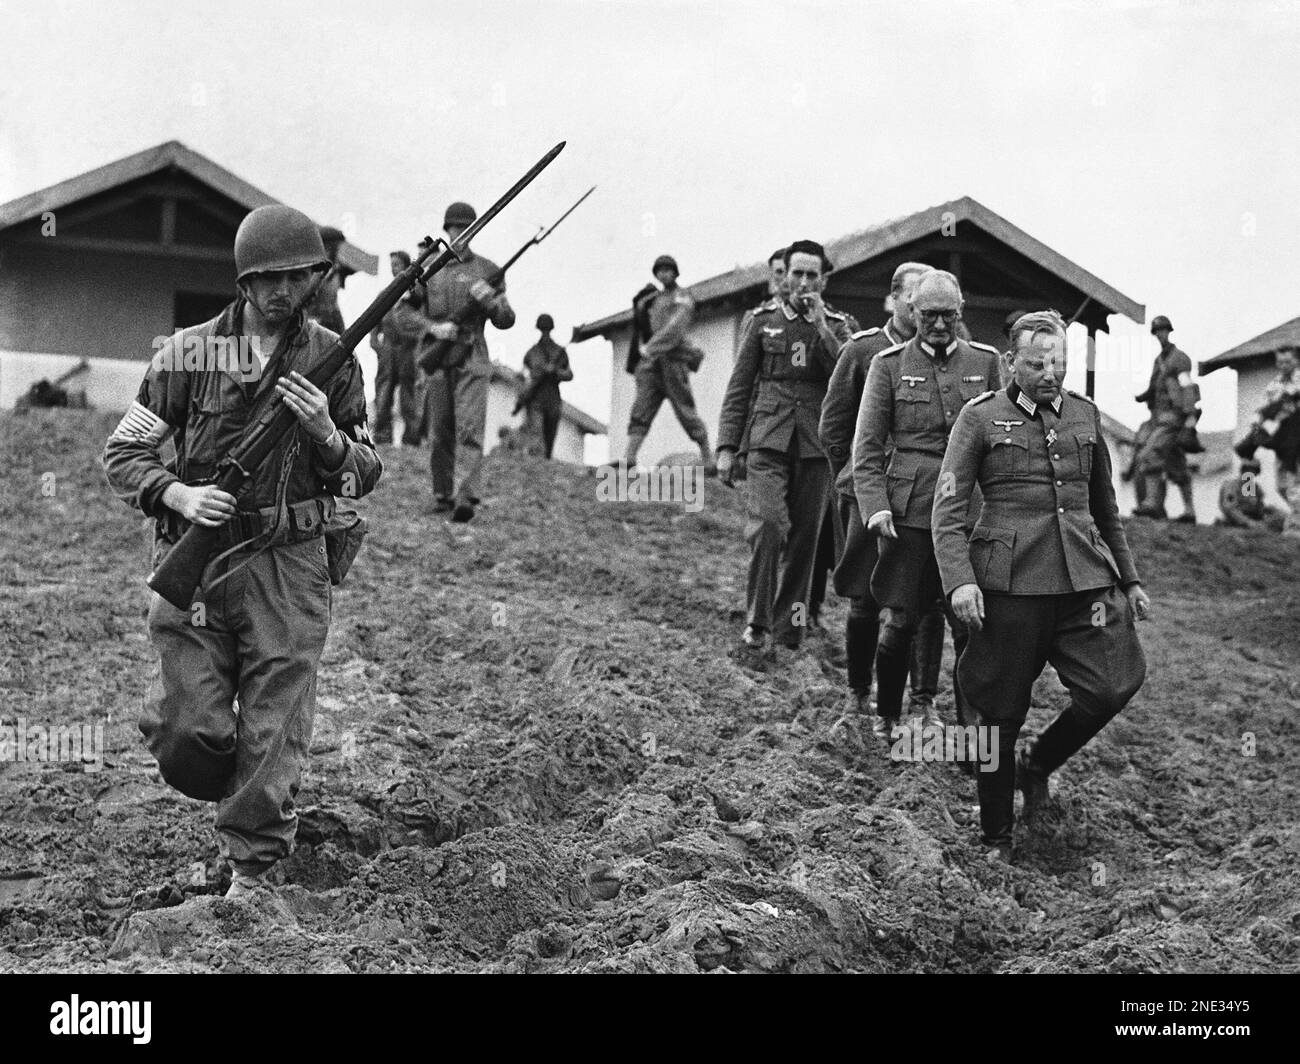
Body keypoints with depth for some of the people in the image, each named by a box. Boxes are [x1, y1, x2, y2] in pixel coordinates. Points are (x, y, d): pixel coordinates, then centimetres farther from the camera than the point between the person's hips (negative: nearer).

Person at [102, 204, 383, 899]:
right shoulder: (188, 354, 0)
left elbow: (365, 474, 8)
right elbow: (121, 454, 3)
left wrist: (325, 434, -13)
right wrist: (178, 494, -15)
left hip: (289, 564, 0)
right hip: (194, 561, 0)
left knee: (274, 735, -1)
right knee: (188, 735, -2)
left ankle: (251, 871, 15)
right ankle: (235, 800, 31)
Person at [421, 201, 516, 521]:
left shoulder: (487, 270, 9)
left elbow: (506, 321, 8)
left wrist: (489, 299, -13)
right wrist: (433, 328, -10)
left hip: (472, 360, -2)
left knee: (470, 428, -14)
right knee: (439, 432, 5)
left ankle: (465, 498, -22)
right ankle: (442, 495, 17)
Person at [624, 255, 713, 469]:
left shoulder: (683, 298, 0)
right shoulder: (654, 300, 20)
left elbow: (675, 328, -13)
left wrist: (651, 347, -20)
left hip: (674, 361, -6)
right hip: (652, 363, 6)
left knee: (686, 412, -3)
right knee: (640, 410, -7)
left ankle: (708, 460, 7)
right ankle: (628, 460, -15)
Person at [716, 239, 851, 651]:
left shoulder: (837, 327, 10)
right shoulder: (765, 321, 9)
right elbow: (739, 388, 9)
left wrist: (821, 328, -11)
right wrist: (727, 446, 3)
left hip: (815, 444, 2)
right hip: (769, 439, -1)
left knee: (804, 535, 4)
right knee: (766, 525, -18)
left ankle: (790, 622, 16)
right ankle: (756, 622, -11)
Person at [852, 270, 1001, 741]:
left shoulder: (985, 362, 9)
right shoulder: (889, 364, 4)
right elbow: (867, 447, 2)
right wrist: (875, 507, -10)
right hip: (909, 512, -1)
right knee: (902, 621, 3)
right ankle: (886, 716, 24)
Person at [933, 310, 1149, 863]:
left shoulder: (1085, 415, 14)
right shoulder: (980, 417, 2)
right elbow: (948, 508, -2)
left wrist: (1128, 578, 23)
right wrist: (960, 580, -15)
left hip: (1085, 578, 4)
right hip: (1009, 584, -3)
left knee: (1112, 686, -12)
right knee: (1000, 714, 2)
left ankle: (1037, 763, 17)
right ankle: (996, 838, 20)